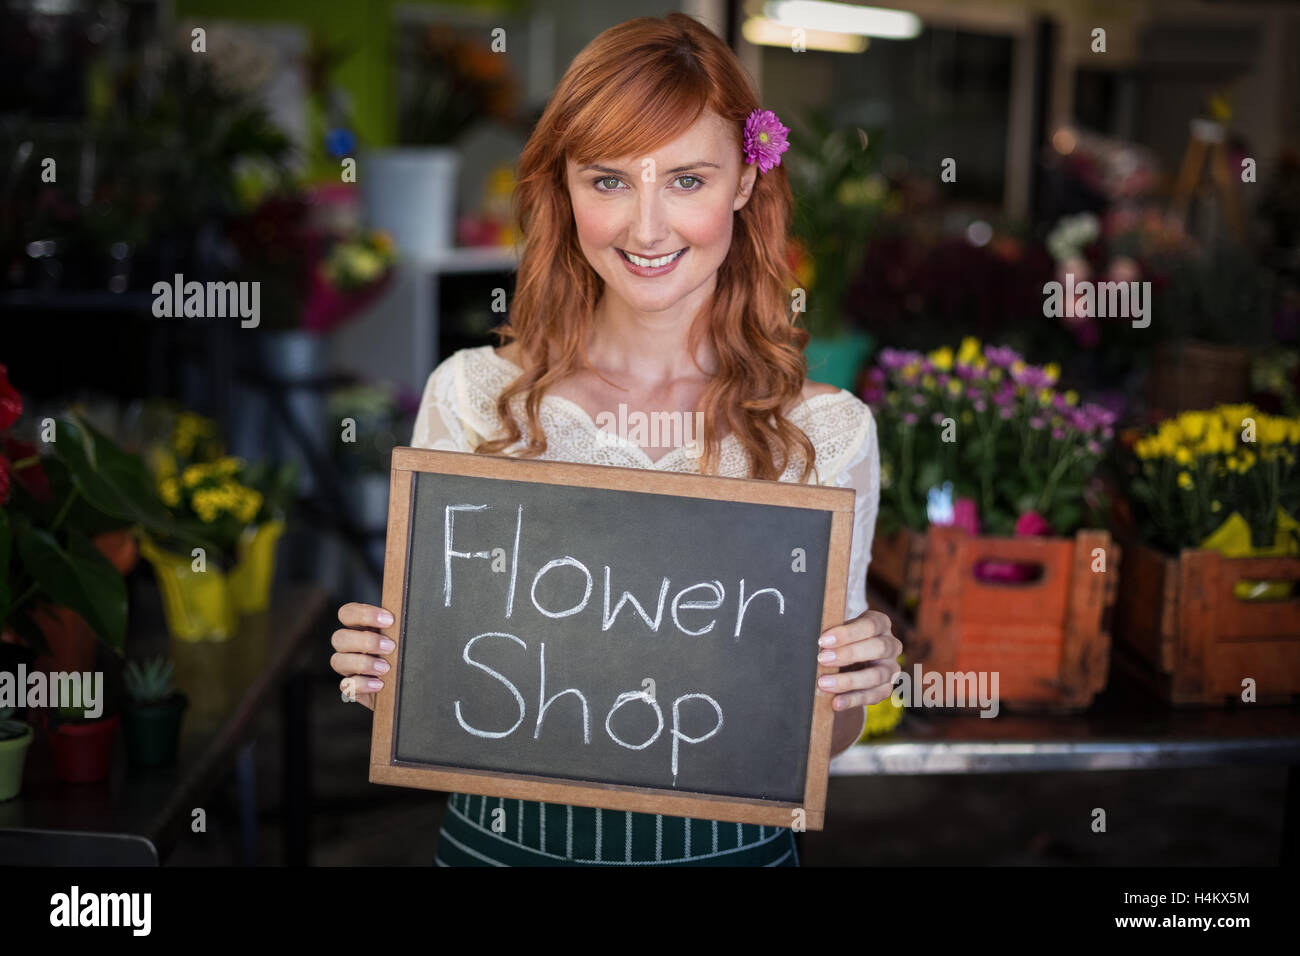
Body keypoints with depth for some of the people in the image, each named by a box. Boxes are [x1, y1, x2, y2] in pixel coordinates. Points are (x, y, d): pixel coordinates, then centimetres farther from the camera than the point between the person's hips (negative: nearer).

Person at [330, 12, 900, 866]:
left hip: (728, 845, 0)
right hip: (501, 839, 1)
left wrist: (852, 691, -18)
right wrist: (383, 673, -17)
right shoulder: (473, 397, -8)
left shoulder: (829, 432, -8)